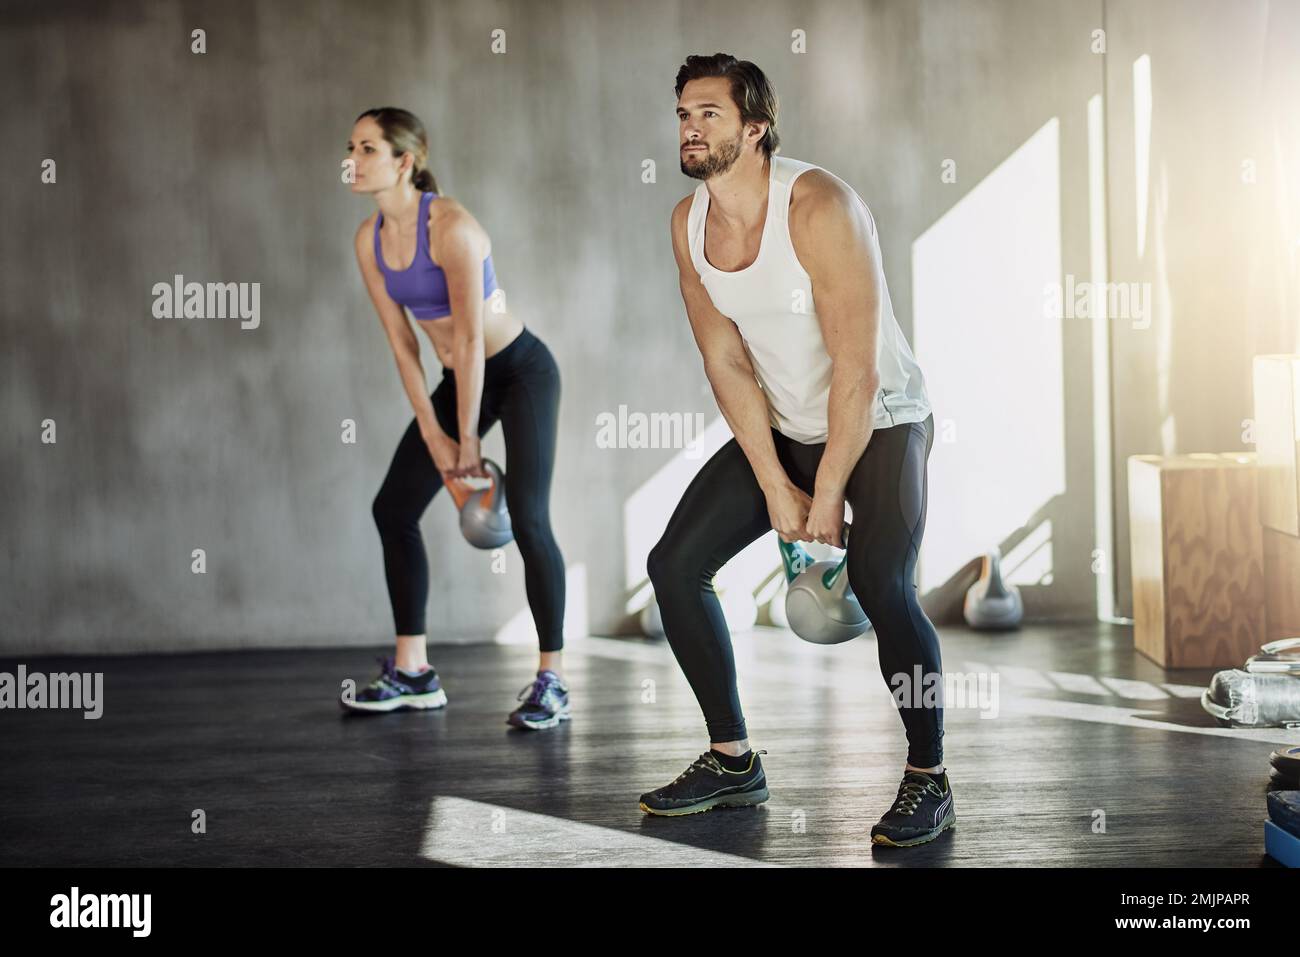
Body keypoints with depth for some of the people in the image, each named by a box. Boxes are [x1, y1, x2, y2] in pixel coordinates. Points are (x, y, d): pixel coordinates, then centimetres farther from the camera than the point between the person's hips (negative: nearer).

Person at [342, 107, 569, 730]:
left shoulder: (450, 225, -25)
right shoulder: (370, 240, -3)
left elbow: (470, 339, -23)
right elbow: (401, 344, 0)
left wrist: (468, 440, -18)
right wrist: (434, 436, -3)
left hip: (521, 370, -8)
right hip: (462, 378, 8)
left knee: (527, 519, -18)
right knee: (393, 508, 4)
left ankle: (552, 681, -7)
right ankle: (412, 673, 12)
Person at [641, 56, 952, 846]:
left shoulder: (817, 207, -24)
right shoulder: (689, 222, -4)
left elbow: (858, 372, -25)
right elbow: (726, 361, -2)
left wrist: (827, 499, -21)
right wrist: (775, 488, -8)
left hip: (880, 422, -7)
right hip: (781, 427, 7)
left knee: (880, 583, -27)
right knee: (675, 566, -1)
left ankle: (929, 779, -6)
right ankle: (734, 763, 14)